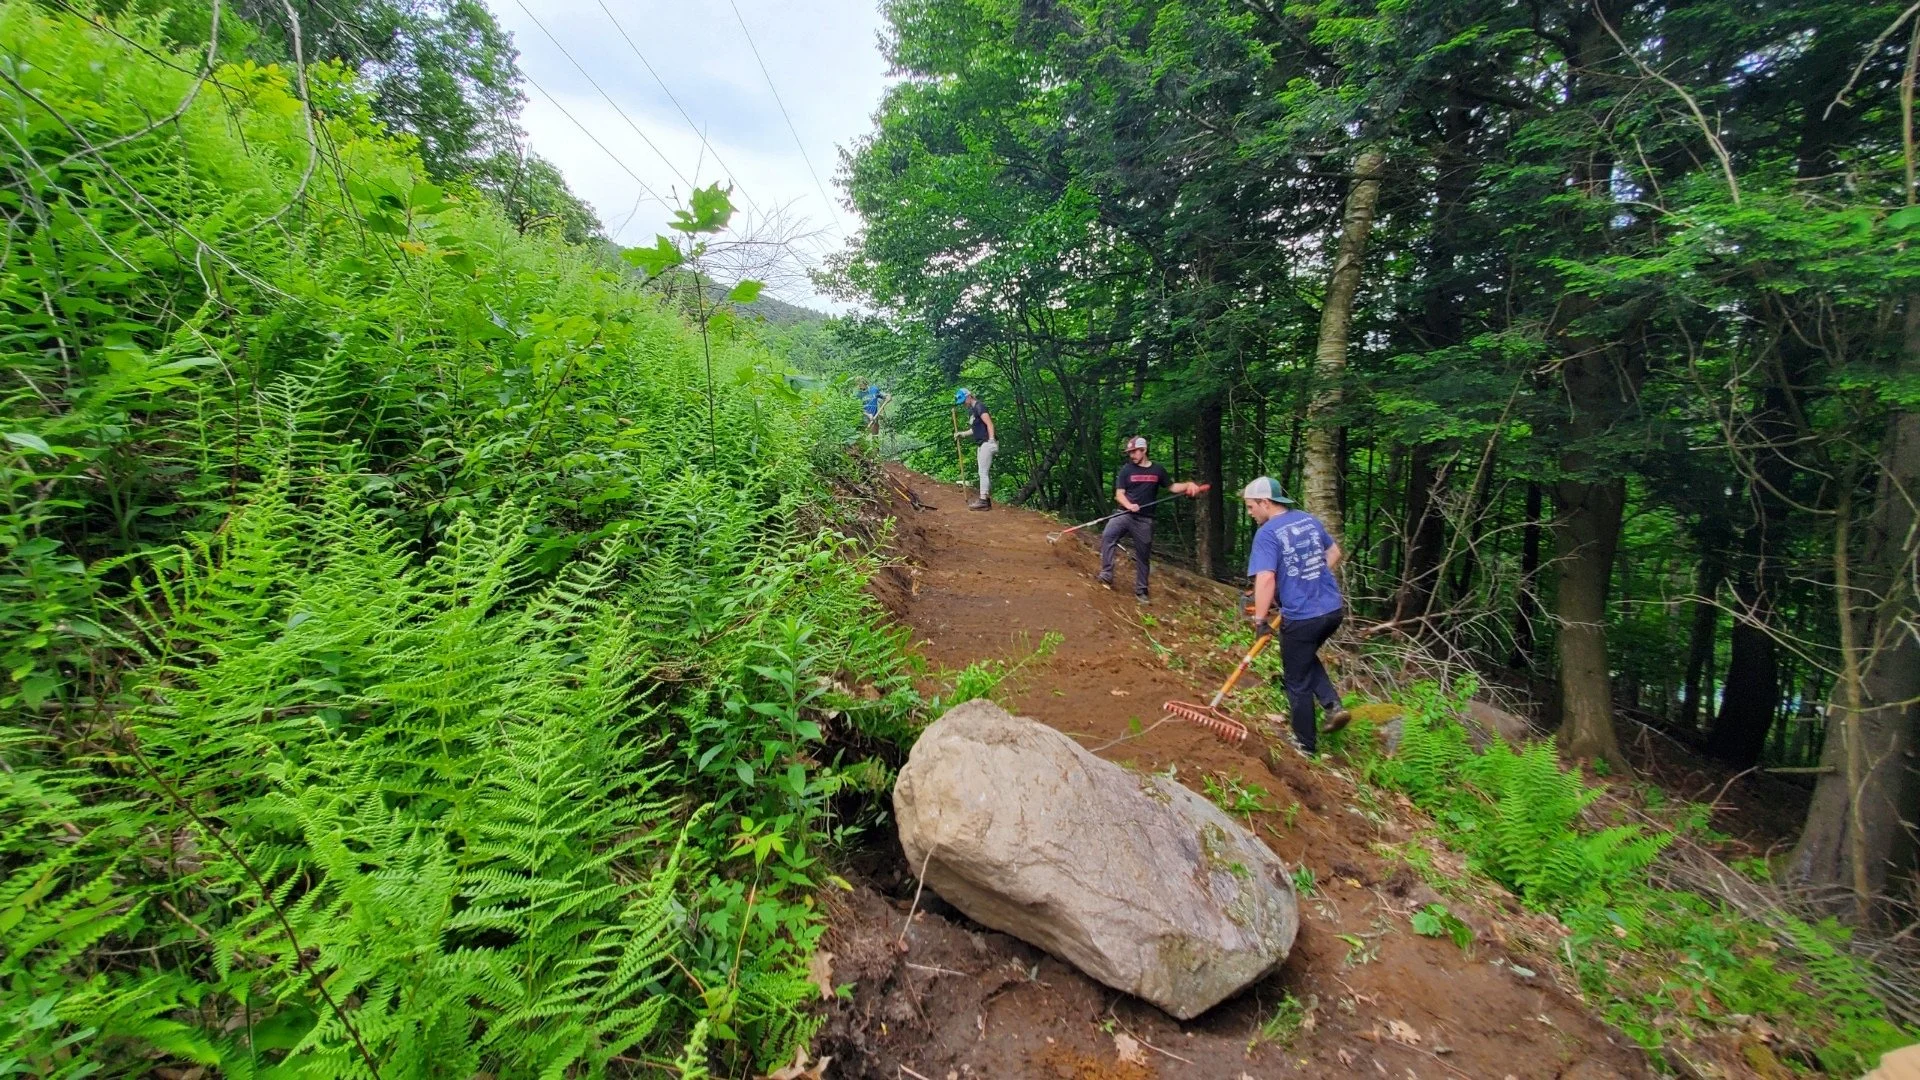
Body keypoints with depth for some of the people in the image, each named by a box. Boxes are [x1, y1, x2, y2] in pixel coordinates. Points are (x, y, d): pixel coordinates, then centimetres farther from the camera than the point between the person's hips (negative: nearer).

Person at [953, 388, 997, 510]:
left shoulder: (979, 407, -10)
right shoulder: (972, 410, 18)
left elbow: (989, 424, -17)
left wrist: (992, 440, -25)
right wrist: (962, 434, 21)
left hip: (987, 443, -10)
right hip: (982, 444, 10)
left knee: (983, 472, -10)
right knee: (985, 472, 8)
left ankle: (983, 500, -10)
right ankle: (986, 500, 10)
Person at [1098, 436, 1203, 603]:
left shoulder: (1158, 470, 6)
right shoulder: (1126, 470, 2)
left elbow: (1172, 487, 14)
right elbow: (1119, 494, -2)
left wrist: (1188, 485, -5)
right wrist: (1129, 505, -22)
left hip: (1144, 520, 1)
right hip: (1125, 514, -1)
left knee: (1142, 557, 6)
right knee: (1107, 536, -27)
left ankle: (1140, 591, 18)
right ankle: (1106, 575, -24)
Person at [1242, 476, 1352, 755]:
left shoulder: (1267, 533, -15)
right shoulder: (1309, 519, 7)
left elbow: (1266, 578, -26)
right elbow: (1335, 553, 20)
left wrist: (1260, 619, -19)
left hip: (1301, 618, -7)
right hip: (1333, 608, 7)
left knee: (1298, 682, 11)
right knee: (1306, 658, 32)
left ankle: (1306, 745, 25)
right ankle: (1333, 705, 15)